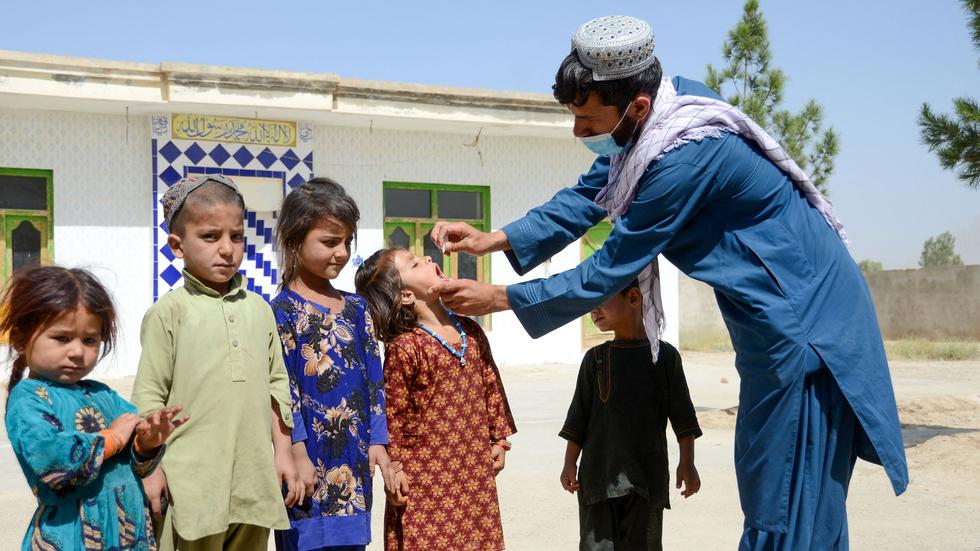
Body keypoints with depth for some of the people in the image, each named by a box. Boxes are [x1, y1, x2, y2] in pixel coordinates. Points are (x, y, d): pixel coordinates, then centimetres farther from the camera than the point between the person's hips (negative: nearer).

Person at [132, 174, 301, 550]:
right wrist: (151, 469, -6)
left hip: (255, 477, 5)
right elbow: (149, 395, -4)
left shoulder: (259, 309, 10)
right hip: (192, 480, -4)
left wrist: (283, 451, 11)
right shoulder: (169, 312, -4)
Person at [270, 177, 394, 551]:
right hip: (311, 456, -5)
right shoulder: (283, 311, -6)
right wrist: (297, 451, -14)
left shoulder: (355, 308, 11)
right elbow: (282, 387, -10)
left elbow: (373, 379, 11)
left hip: (354, 456, 5)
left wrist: (377, 440, 5)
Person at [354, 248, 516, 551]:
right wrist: (393, 468, -11)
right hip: (426, 474, -6)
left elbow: (491, 387, 15)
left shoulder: (471, 332, 6)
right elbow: (391, 414, -11)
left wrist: (499, 438, 16)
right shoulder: (404, 347, -15)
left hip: (475, 471, 6)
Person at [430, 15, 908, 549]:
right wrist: (495, 239, -3)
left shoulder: (686, 158, -30)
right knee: (764, 490, 18)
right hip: (777, 311, 10)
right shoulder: (656, 110, -3)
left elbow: (608, 273, -21)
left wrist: (499, 298, -12)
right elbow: (591, 194, 7)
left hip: (802, 320, -10)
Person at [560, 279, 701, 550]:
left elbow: (682, 413, 5)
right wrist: (570, 464, 4)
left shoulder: (664, 355, 2)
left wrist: (687, 463, 3)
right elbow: (579, 416, 7)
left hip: (647, 473, -1)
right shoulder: (595, 358, 5)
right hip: (598, 471, 1)